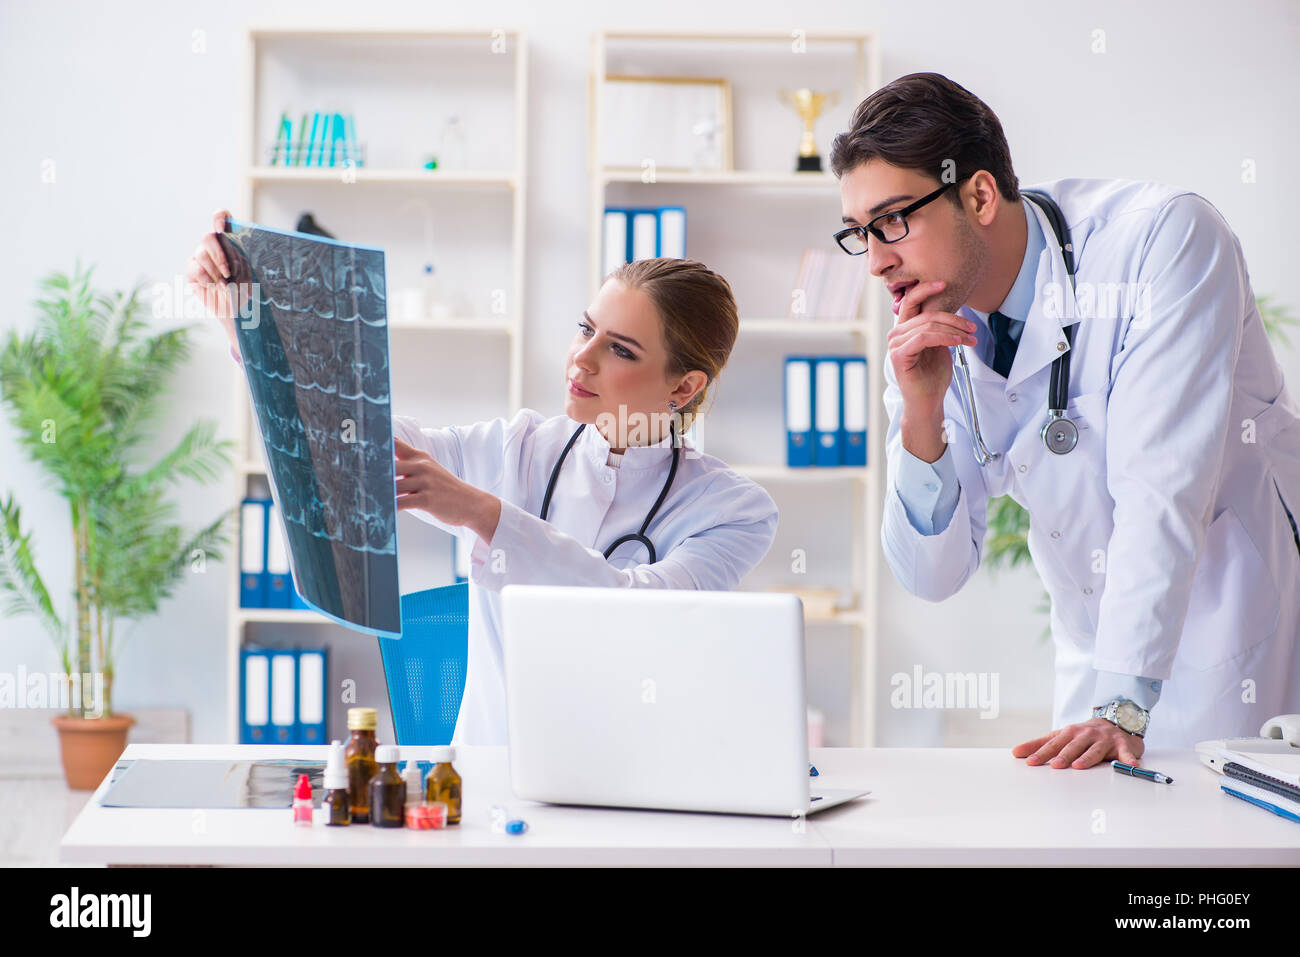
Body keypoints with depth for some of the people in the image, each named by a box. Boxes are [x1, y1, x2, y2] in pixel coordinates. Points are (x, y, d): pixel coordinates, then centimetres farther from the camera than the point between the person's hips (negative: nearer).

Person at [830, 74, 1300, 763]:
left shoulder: (1165, 238, -17)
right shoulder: (927, 338, -2)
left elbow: (1161, 487, -25)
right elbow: (933, 577, -2)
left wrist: (1121, 709, -31)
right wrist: (921, 417, -19)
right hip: (1106, 663, 5)